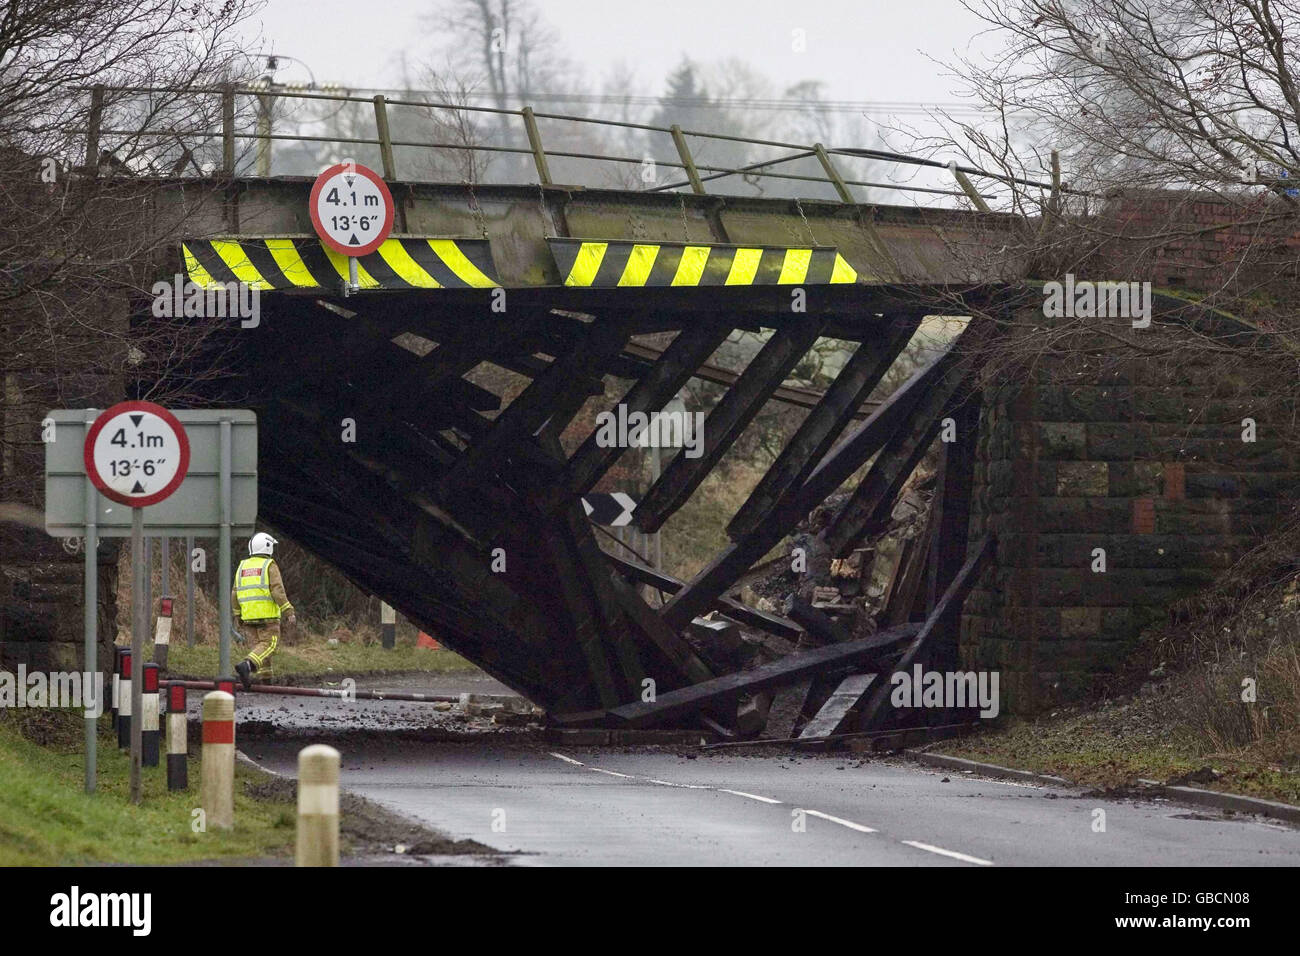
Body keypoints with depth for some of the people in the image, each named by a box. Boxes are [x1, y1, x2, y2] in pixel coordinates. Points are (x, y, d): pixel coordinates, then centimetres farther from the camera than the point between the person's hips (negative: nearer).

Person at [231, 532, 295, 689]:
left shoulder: (243, 566, 12)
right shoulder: (270, 566, -4)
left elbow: (235, 594, 13)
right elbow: (278, 591, -13)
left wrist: (238, 615, 24)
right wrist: (289, 613, -12)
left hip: (248, 616, 5)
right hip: (267, 615, -5)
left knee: (258, 647, 11)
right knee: (268, 646, -8)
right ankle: (246, 666, -31)